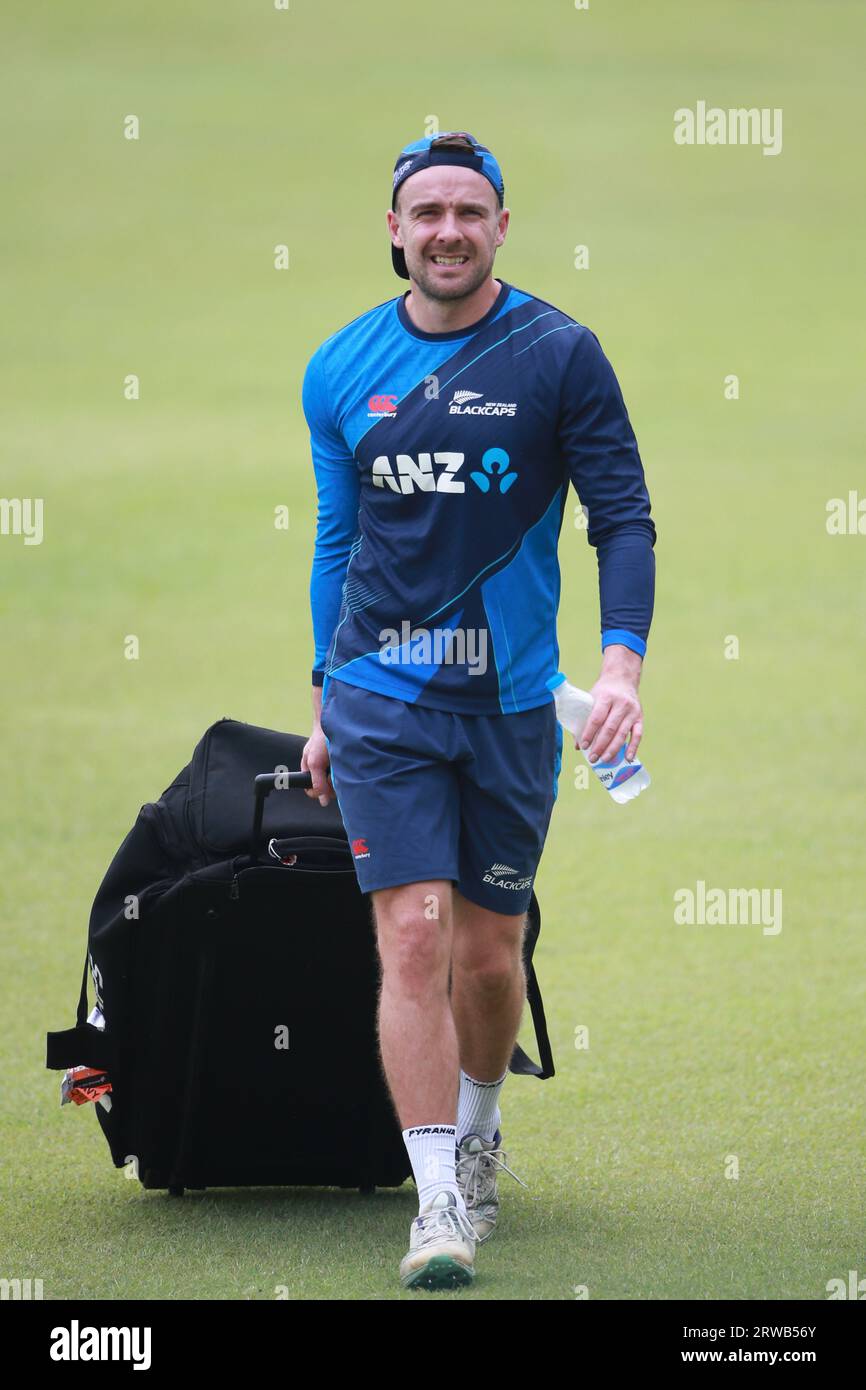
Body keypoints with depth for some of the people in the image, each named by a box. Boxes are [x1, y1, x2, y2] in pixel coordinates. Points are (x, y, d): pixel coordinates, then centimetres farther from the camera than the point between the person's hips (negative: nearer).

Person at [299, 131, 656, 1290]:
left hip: (511, 697, 0)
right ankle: (440, 1204, -10)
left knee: (490, 951, 9)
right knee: (415, 935, -12)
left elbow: (623, 517, -4)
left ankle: (476, 1129, 38)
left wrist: (623, 658, -18)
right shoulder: (342, 371, 5)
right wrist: (324, 704, 15)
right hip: (381, 698, 0)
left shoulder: (558, 355, -4)